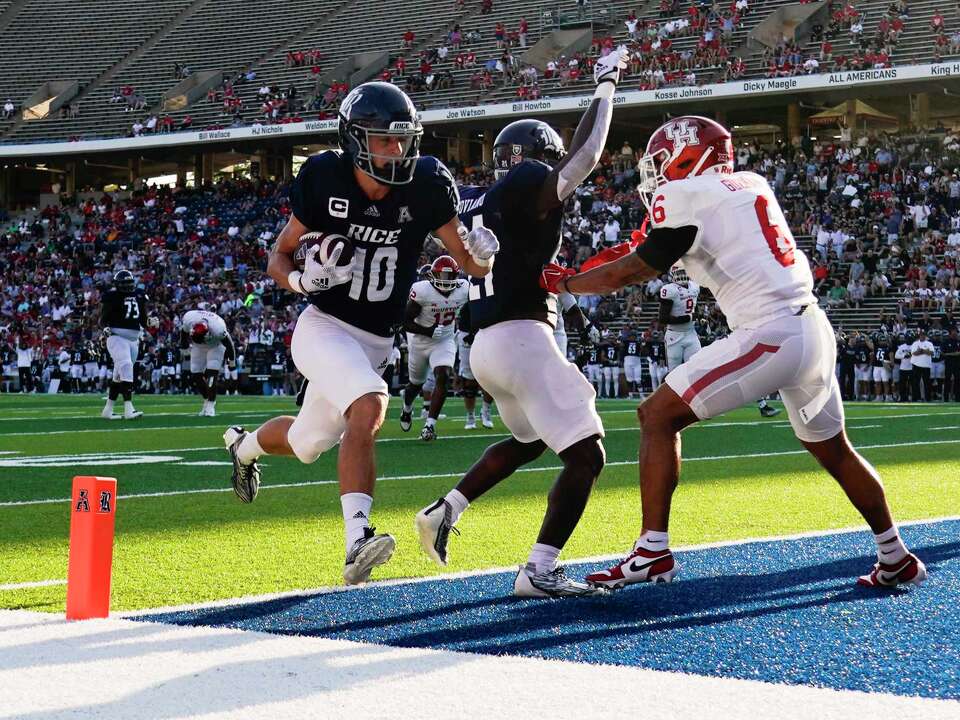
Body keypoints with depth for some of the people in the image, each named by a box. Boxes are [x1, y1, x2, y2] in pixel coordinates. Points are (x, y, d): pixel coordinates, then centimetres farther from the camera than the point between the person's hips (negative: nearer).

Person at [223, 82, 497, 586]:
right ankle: (357, 543, -33)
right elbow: (278, 258, -1)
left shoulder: (425, 187, -8)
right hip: (324, 329, -4)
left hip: (376, 343, 4)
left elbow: (471, 264, -2)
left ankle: (243, 445, 52)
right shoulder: (325, 179, -11)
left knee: (306, 443, 18)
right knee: (370, 405, -31)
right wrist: (304, 279, -22)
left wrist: (482, 252, -25)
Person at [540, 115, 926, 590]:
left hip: (770, 336, -8)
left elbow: (634, 272, 3)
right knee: (834, 450, 23)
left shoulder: (687, 199, -5)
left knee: (657, 416, -2)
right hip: (814, 330, 8)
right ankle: (896, 560, 33)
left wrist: (563, 283, 16)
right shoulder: (752, 185, 16)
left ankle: (652, 552, -4)